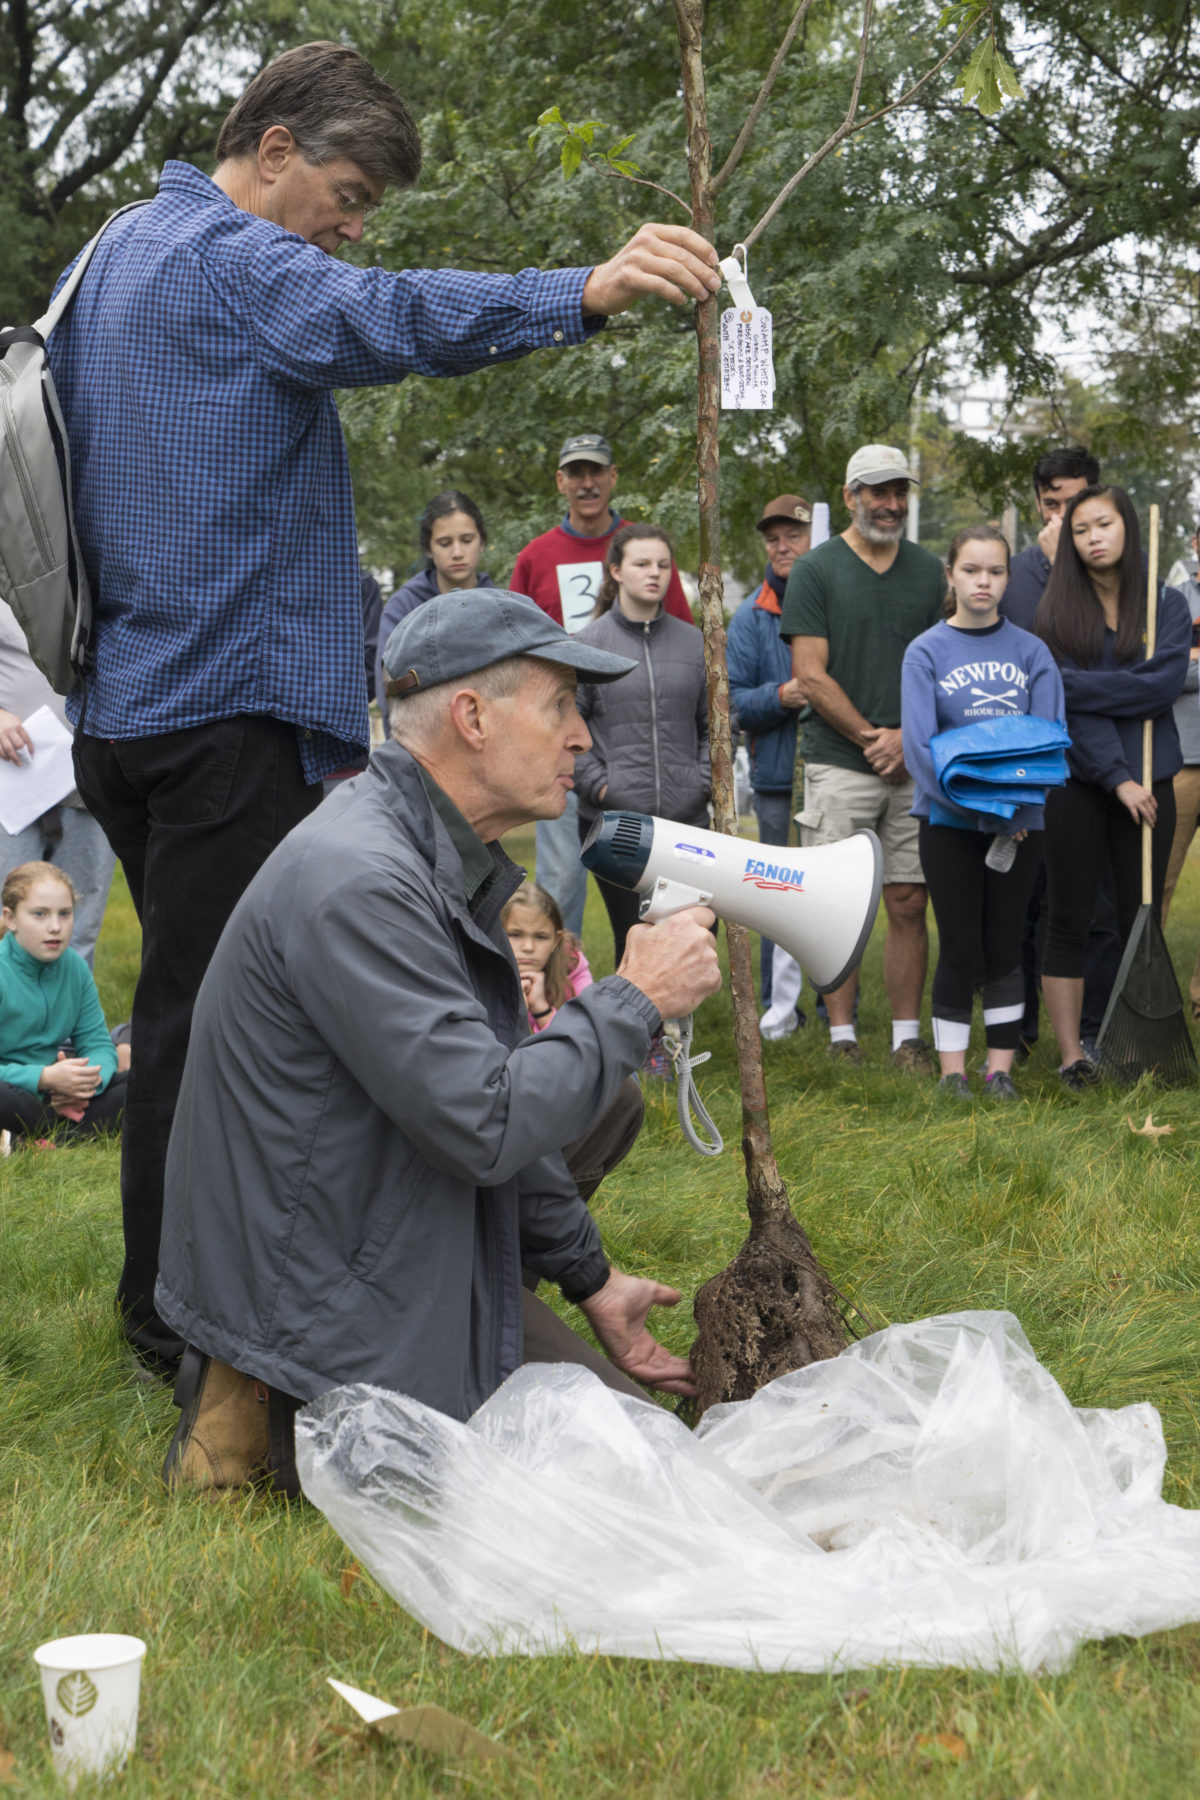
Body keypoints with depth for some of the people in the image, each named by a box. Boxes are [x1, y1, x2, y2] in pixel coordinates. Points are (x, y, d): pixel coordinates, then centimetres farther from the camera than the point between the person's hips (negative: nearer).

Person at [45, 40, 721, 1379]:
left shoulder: (115, 255, 20)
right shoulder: (225, 255, -13)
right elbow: (379, 318, -33)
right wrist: (584, 293, -46)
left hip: (126, 704, 10)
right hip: (226, 705, -10)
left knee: (187, 1002, 18)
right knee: (214, 1012, -4)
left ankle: (167, 1300, 28)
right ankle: (180, 1319, 4)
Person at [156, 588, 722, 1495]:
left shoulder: (450, 865, 10)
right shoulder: (358, 883, -25)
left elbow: (497, 1091, 18)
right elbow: (485, 1125, -29)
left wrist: (589, 1276, 19)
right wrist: (635, 1000, -17)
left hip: (420, 1267, 10)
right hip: (315, 1307, -10)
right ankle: (277, 1421, 0)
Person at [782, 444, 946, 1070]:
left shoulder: (930, 571, 13)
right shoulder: (815, 571, 1)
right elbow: (812, 676, -4)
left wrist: (909, 735, -4)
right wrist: (871, 738, -8)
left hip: (916, 764, 3)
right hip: (840, 765, -3)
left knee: (908, 904, 3)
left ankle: (907, 1036, 9)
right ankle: (842, 1035, 6)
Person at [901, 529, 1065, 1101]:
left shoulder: (1031, 651, 4)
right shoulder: (926, 651, -2)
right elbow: (919, 743, -10)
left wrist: (1017, 804, -16)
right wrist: (976, 804, -19)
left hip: (1019, 820, 2)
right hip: (949, 819, -2)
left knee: (1004, 947, 7)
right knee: (959, 948, 1)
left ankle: (1001, 1066, 15)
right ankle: (952, 1070, 10)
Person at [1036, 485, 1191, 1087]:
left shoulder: (1167, 604, 5)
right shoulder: (1057, 609, 0)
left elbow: (1163, 685, -12)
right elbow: (1070, 708, -9)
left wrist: (1075, 686, -15)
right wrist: (1116, 776, -16)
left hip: (1148, 776, 2)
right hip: (1076, 778, -2)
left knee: (1142, 919, 6)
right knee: (1068, 919, 0)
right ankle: (1071, 1054, 5)